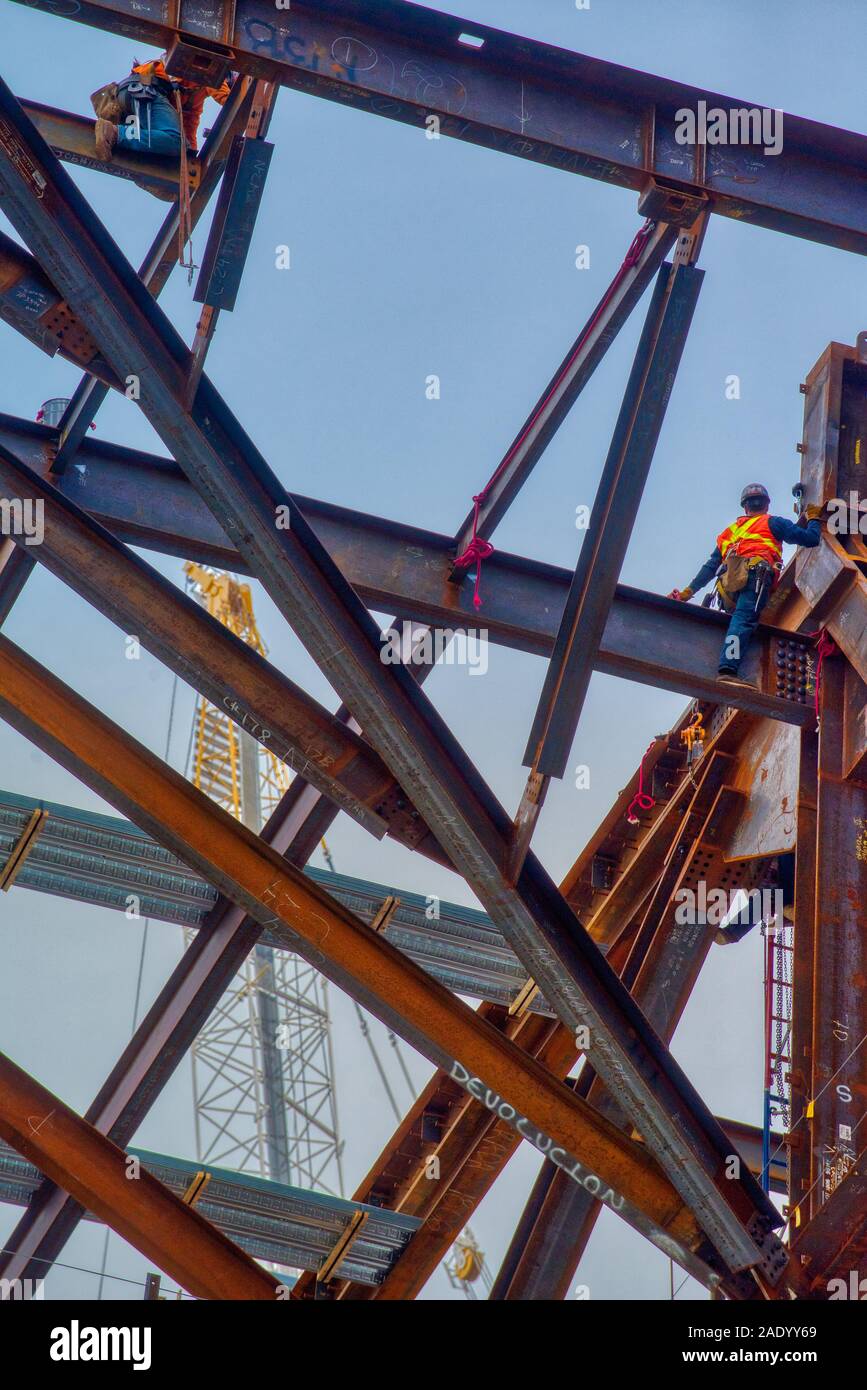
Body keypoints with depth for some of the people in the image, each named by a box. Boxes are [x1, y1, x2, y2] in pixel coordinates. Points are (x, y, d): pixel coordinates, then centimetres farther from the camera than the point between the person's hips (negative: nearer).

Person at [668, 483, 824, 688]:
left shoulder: (730, 531, 38)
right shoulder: (772, 523, 24)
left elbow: (711, 566, 32)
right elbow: (811, 538, 19)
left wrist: (689, 591, 32)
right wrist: (814, 518, 38)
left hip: (728, 584, 6)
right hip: (756, 573, -6)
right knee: (744, 619, -24)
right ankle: (728, 671, -47)